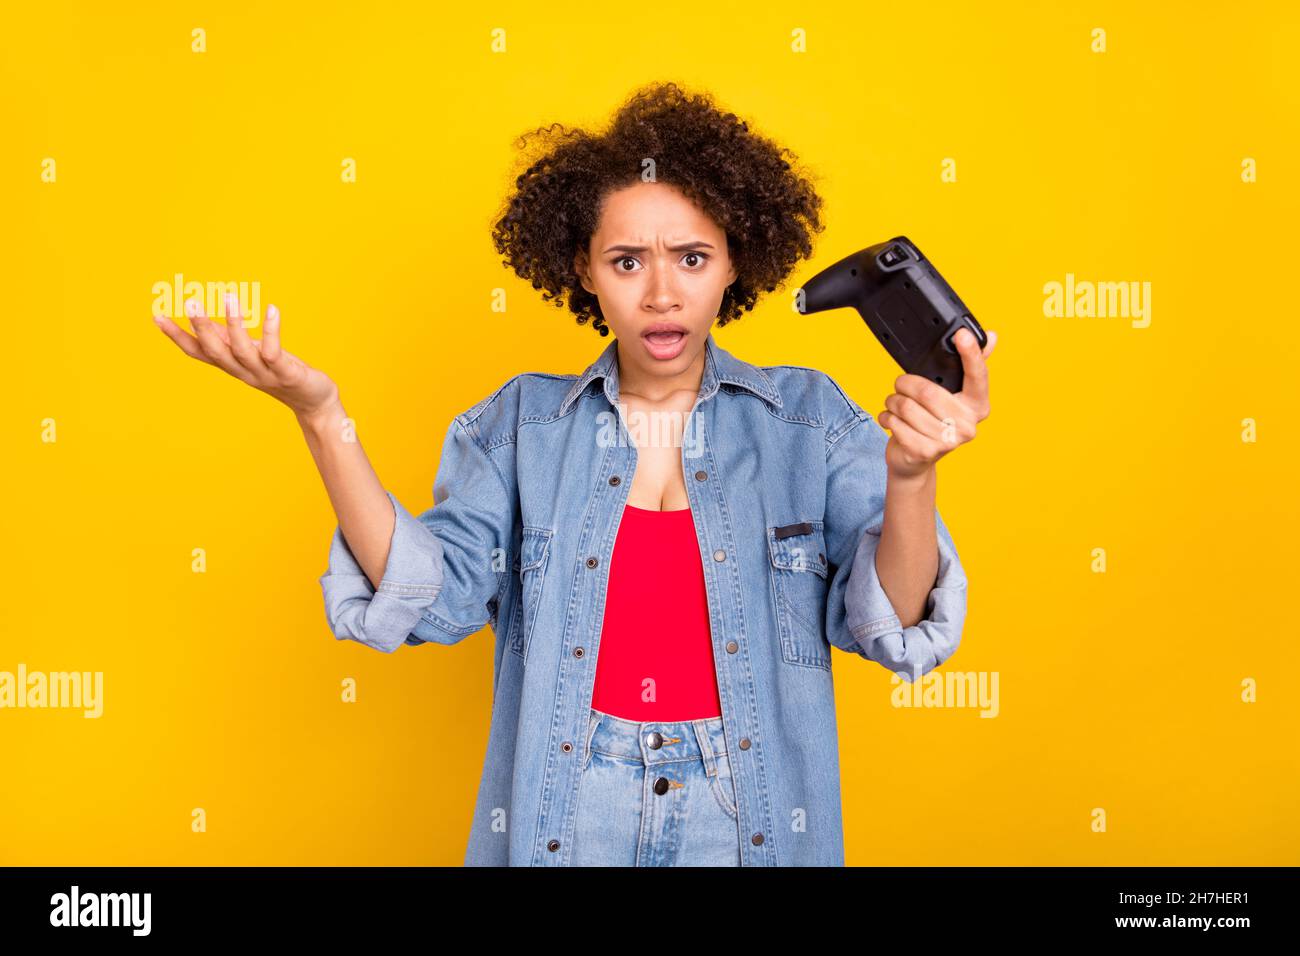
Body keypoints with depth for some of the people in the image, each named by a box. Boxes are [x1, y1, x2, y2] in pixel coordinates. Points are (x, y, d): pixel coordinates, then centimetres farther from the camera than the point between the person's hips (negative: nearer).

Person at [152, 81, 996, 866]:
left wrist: (909, 478, -29)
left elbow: (890, 622, -9)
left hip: (752, 817, 0)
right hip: (563, 819, 0)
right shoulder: (522, 423, 0)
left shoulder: (807, 417, -3)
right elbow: (435, 597, -9)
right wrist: (322, 420, -19)